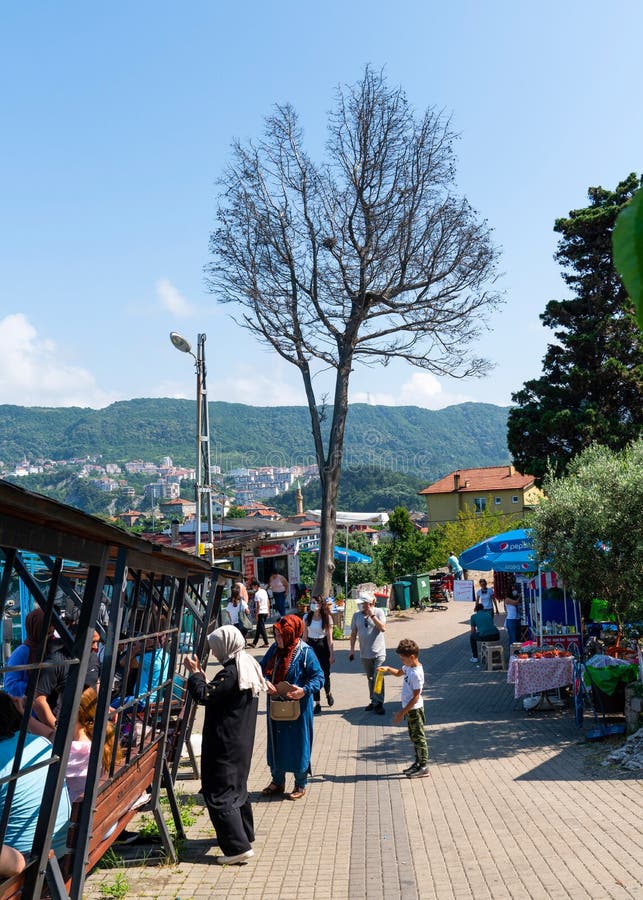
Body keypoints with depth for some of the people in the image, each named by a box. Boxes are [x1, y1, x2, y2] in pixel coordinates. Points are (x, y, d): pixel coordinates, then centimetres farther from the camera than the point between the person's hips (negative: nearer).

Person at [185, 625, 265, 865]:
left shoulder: (230, 672, -24)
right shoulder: (249, 667, 7)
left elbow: (204, 695, -25)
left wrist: (194, 673, -11)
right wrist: (202, 677, 6)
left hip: (225, 744, -10)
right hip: (242, 741, 10)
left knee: (219, 793, -2)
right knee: (237, 786, 24)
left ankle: (238, 847, 0)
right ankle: (244, 834, 38)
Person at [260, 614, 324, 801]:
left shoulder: (304, 652, -17)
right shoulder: (275, 649, 0)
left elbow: (319, 677, -16)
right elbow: (262, 668, 7)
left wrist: (304, 690, -31)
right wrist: (265, 682, -13)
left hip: (297, 707, -6)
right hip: (276, 706, 6)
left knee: (297, 743, 6)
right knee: (276, 742, 16)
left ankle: (300, 784, 24)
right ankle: (277, 781, 34)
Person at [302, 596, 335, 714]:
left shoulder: (327, 618, -7)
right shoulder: (307, 617, 0)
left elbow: (329, 637, -6)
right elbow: (305, 636, 6)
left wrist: (332, 654, -8)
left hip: (323, 647, -2)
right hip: (311, 647, 2)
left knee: (325, 674, 6)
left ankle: (328, 693, 38)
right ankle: (317, 704, 10)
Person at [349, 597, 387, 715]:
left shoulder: (379, 612, -7)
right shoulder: (357, 615, 2)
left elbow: (383, 628, -19)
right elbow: (353, 633, 8)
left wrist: (372, 615, -22)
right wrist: (352, 649, 6)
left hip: (379, 652, -4)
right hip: (364, 653, 4)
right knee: (370, 678, 14)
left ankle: (378, 703, -1)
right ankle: (373, 701, 27)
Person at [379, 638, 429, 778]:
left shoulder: (416, 674, -27)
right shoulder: (409, 667, 1)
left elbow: (416, 697, -25)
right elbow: (398, 673, 21)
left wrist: (402, 712, -21)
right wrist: (388, 669, 1)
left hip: (414, 709, -10)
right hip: (410, 709, 10)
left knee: (418, 737, 1)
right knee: (414, 737, 19)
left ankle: (424, 767, 12)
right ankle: (418, 762, 32)